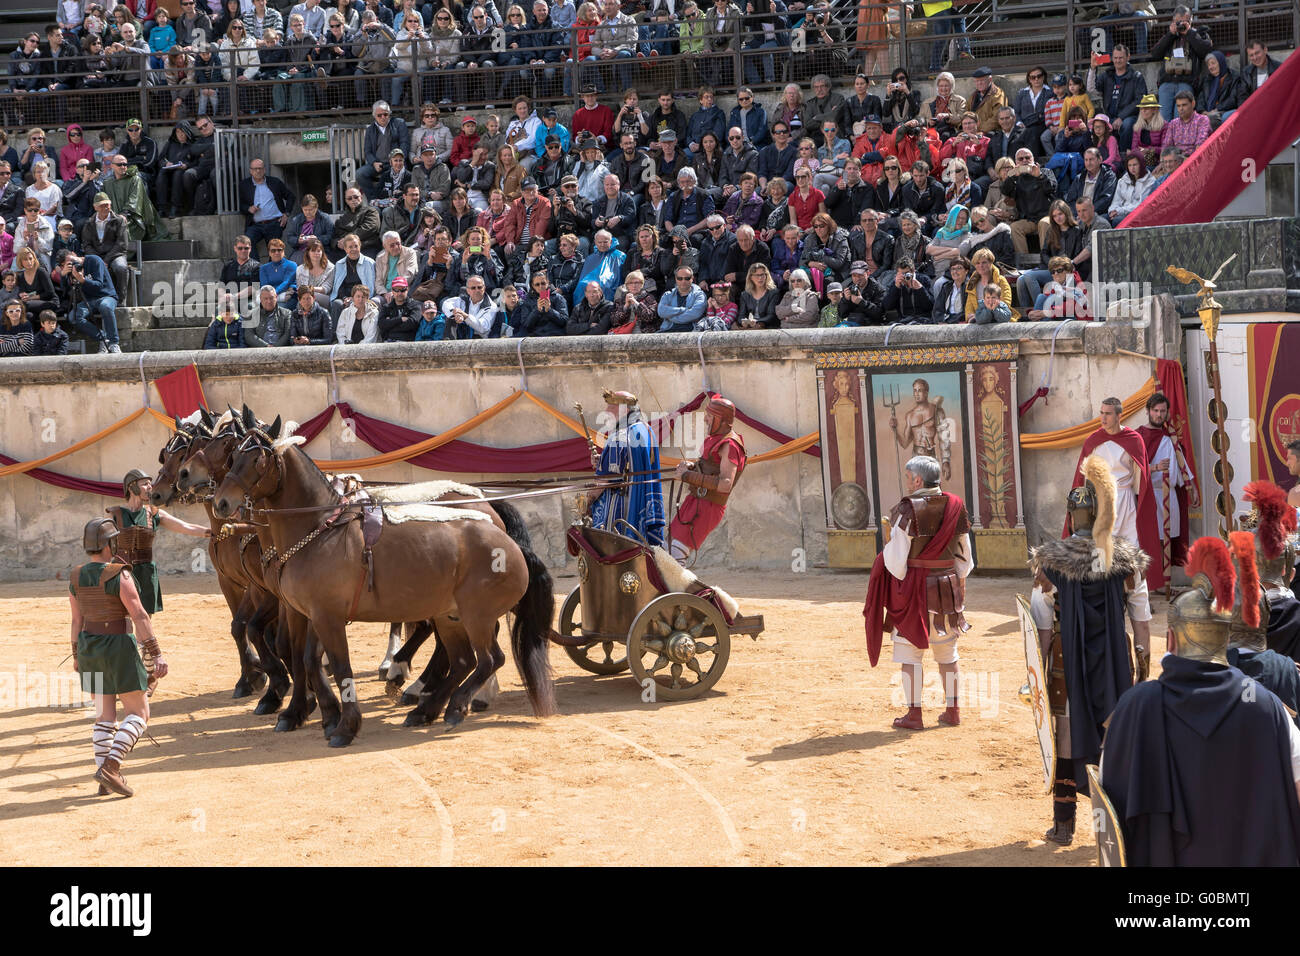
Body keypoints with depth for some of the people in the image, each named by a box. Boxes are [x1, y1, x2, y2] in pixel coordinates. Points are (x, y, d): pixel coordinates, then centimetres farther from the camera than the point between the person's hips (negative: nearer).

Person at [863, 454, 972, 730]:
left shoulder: (907, 509, -14)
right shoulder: (956, 507, 2)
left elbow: (897, 559, -15)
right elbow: (964, 556, 9)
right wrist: (957, 585, 19)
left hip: (914, 586, -5)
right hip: (948, 588, 5)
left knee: (909, 648, 3)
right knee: (947, 650, 16)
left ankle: (914, 714, 3)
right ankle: (952, 710, 21)